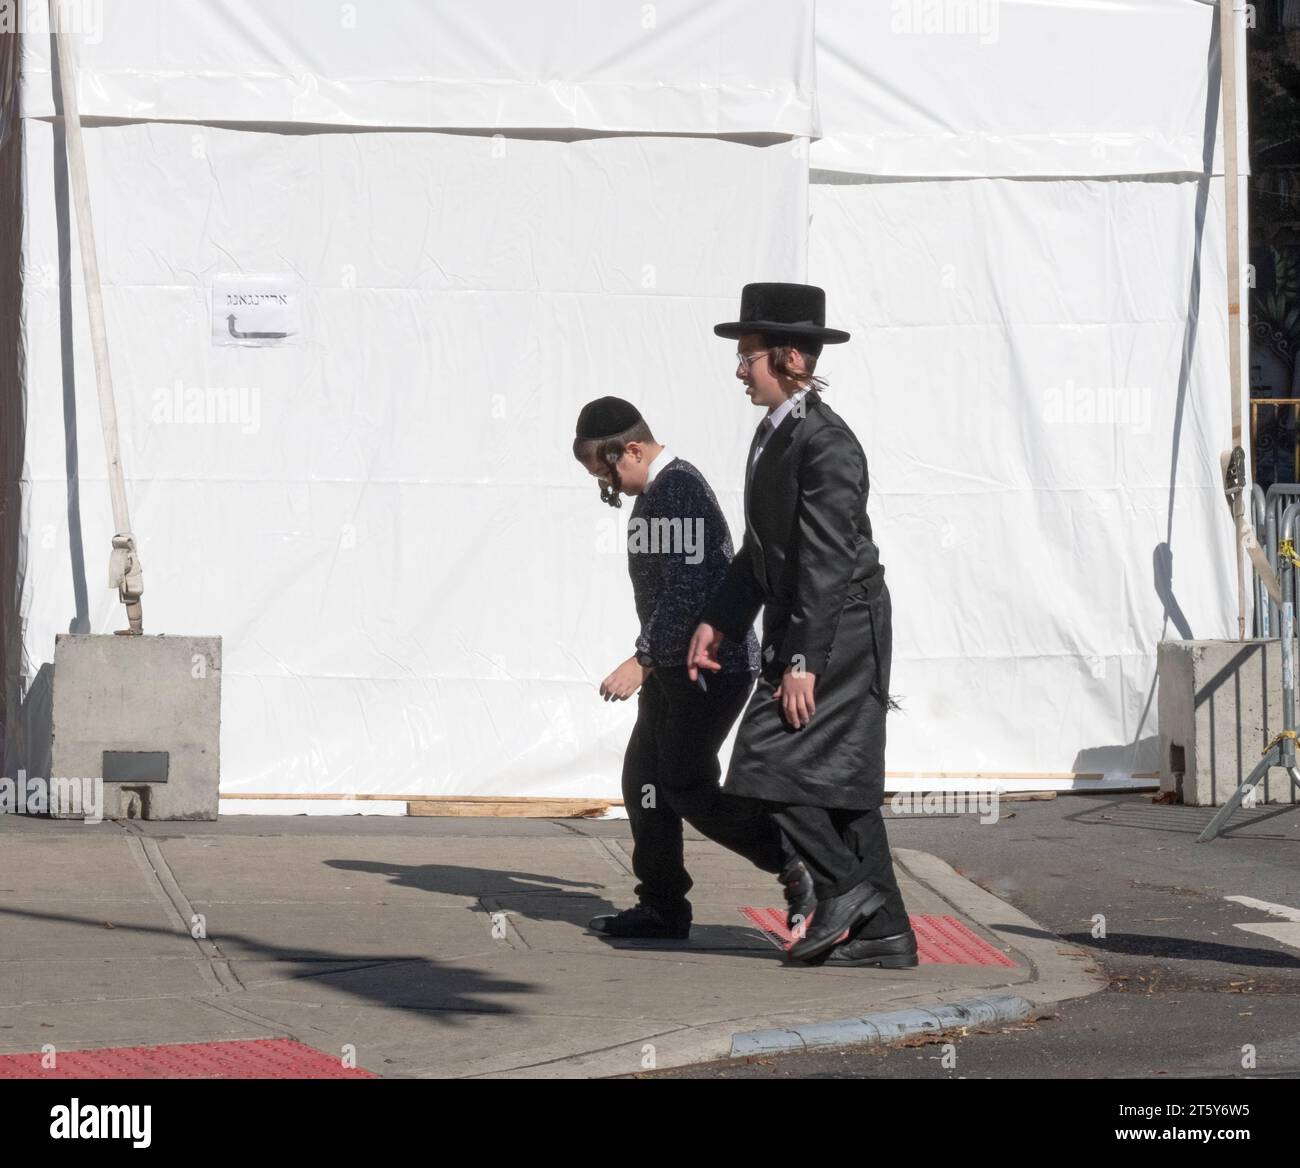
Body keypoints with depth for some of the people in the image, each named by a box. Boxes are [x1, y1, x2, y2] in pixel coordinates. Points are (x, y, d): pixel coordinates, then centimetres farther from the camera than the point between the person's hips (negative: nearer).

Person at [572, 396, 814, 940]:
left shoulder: (679, 491, -18)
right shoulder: (653, 495, 14)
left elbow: (688, 591, -26)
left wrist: (641, 660, -25)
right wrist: (651, 662, 21)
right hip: (676, 665, 10)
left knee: (686, 785, -10)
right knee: (644, 775, 8)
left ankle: (796, 860, -3)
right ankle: (661, 907, 12)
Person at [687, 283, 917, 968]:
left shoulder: (825, 444, -18)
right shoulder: (773, 434, 13)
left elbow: (825, 559, -21)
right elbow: (760, 551, 20)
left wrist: (801, 661, -23)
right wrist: (718, 622, 14)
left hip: (839, 630, -10)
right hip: (800, 628, 10)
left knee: (770, 761, -13)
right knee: (839, 779, 10)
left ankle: (843, 886, -2)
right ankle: (883, 932, 13)